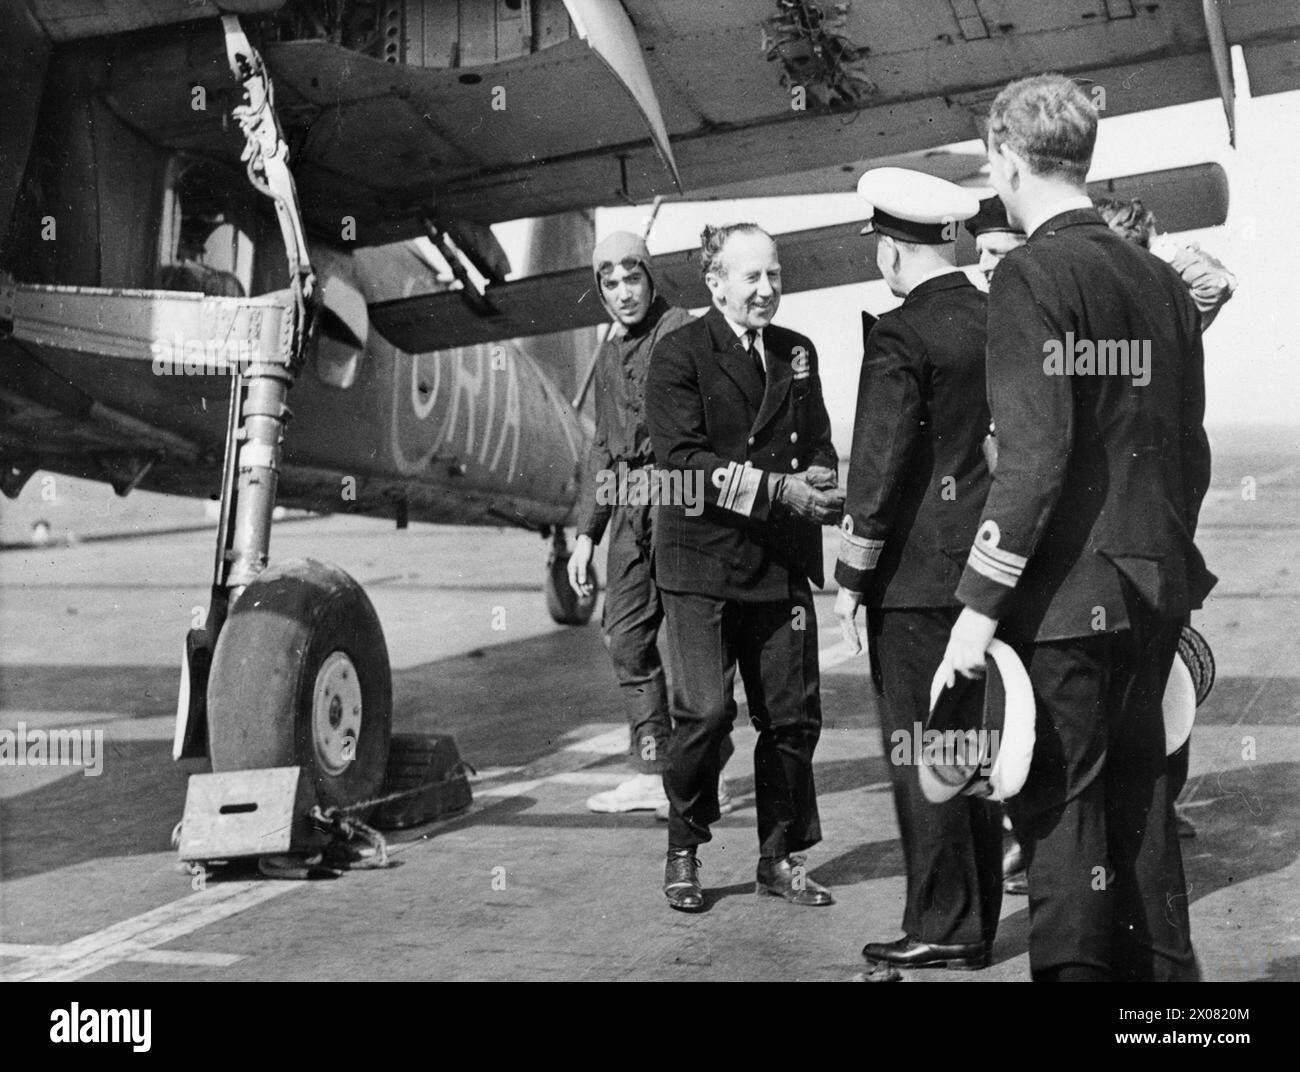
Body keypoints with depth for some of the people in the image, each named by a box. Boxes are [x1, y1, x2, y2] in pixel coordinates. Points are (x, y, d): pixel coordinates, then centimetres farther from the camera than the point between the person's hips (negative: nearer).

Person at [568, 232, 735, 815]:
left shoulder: (680, 333, -8)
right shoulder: (610, 350, 18)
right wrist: (586, 533, 21)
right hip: (631, 505, 8)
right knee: (625, 633, 7)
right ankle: (652, 772, 15)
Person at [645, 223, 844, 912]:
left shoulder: (797, 353, 15)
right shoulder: (679, 355, -4)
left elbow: (819, 444, 17)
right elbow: (683, 461, -14)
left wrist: (821, 487, -7)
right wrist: (779, 489, -20)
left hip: (782, 564, 5)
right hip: (702, 562, -5)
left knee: (793, 714, 5)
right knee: (703, 713, -10)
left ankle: (780, 858, 20)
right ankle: (683, 853, 11)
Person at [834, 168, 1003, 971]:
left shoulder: (902, 337, -13)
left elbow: (878, 470, -16)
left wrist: (852, 578, -8)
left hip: (919, 572, -7)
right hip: (987, 566, 7)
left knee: (920, 752, 0)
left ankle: (943, 928, 5)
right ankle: (978, 920, 22)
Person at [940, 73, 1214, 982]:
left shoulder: (1033, 274, -11)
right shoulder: (1162, 279, 11)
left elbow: (1034, 453, -19)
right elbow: (1191, 452, 15)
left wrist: (979, 607, -16)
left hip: (1066, 593, -7)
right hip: (1153, 590, 7)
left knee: (1062, 810, 0)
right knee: (1140, 802, 16)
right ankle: (1162, 967, 25)